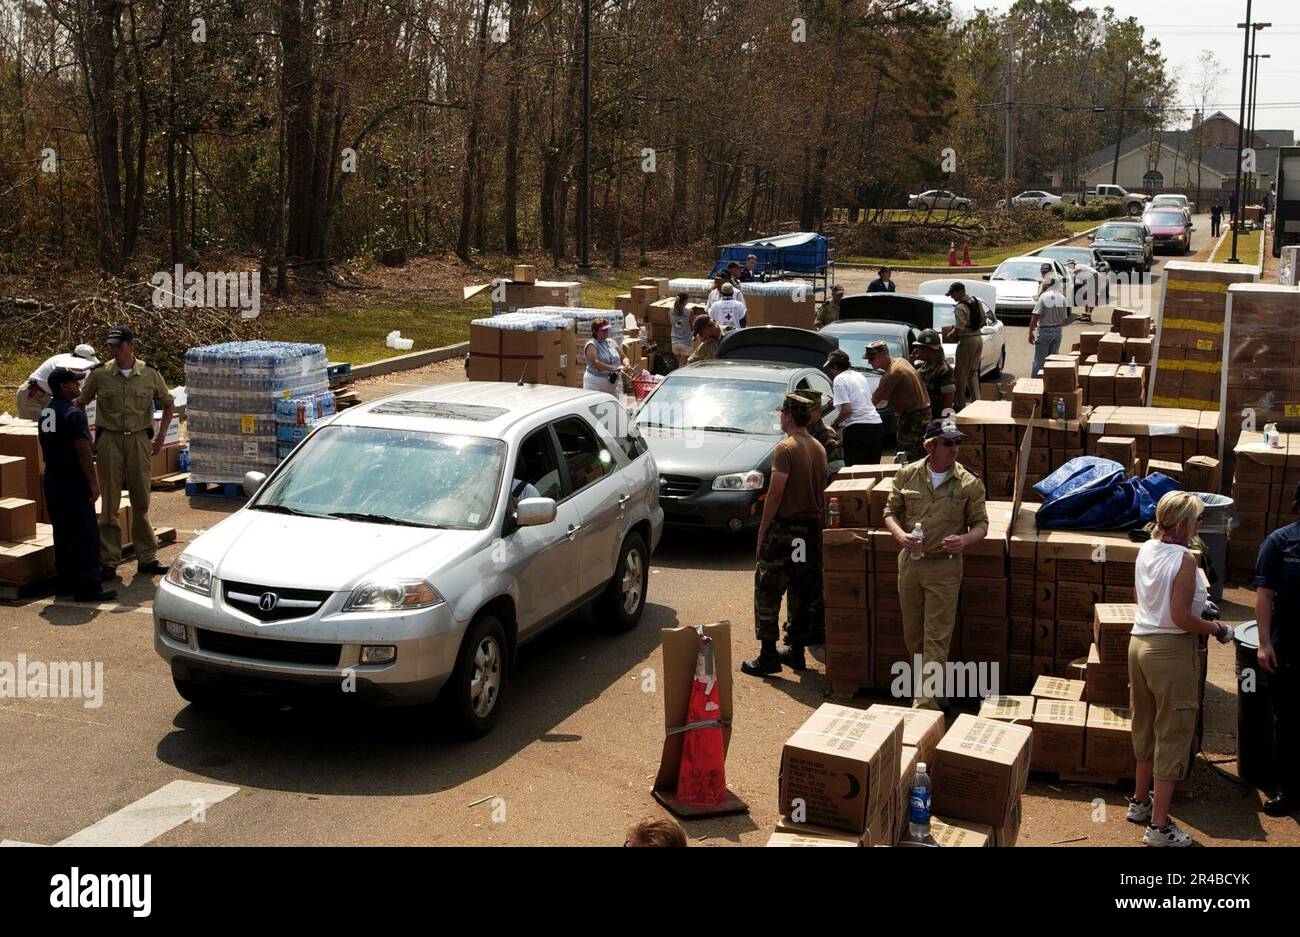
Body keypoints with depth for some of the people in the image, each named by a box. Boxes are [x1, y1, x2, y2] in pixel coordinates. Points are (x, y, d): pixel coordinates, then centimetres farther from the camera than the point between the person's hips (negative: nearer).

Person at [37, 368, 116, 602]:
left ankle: (65, 582, 21)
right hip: (73, 482, -9)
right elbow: (83, 451, -20)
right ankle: (87, 587, -7)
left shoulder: (45, 414, 12)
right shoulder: (73, 414, -16)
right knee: (85, 533, -6)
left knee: (62, 532, 15)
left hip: (51, 479, 9)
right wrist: (93, 482, -16)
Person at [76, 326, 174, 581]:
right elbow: (80, 404, 12)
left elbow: (168, 405, 14)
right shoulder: (100, 375, 0)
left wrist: (161, 436, 7)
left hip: (139, 439, 1)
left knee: (141, 502, 6)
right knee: (109, 503, 1)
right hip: (109, 440, -1)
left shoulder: (150, 374, 1)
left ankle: (147, 558, 15)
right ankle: (109, 562, 6)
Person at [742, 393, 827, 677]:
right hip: (812, 528, 8)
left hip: (785, 527, -8)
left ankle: (768, 656, -3)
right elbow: (822, 492, 14)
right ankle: (796, 651, 19)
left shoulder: (785, 449, -14)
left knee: (767, 592, -2)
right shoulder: (819, 449, 10)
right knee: (803, 592, 13)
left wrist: (762, 532, -11)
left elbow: (775, 494, -17)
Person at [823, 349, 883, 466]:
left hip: (857, 427, -8)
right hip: (877, 424, 8)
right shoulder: (861, 375, 18)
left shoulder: (839, 379, -5)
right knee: (873, 467, 11)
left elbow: (847, 410, -14)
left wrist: (835, 424, 2)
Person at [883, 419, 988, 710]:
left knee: (936, 637, -4)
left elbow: (981, 524, 0)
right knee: (912, 634, 14)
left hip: (945, 568, -3)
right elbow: (891, 511, 8)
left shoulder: (969, 483, -6)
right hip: (909, 562, 3)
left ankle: (925, 699, -2)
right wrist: (900, 534, -13)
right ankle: (922, 684, 33)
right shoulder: (907, 475, 0)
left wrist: (964, 539, -21)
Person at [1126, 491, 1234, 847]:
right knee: (1173, 736, 2)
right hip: (1171, 651, -8)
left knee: (1146, 727, 23)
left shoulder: (1146, 550, 4)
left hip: (1140, 642, 8)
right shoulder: (1184, 560, -19)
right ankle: (1158, 827, 6)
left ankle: (1140, 802, 37)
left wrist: (1197, 606, 18)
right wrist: (1215, 628, -6)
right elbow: (1181, 618, -22)